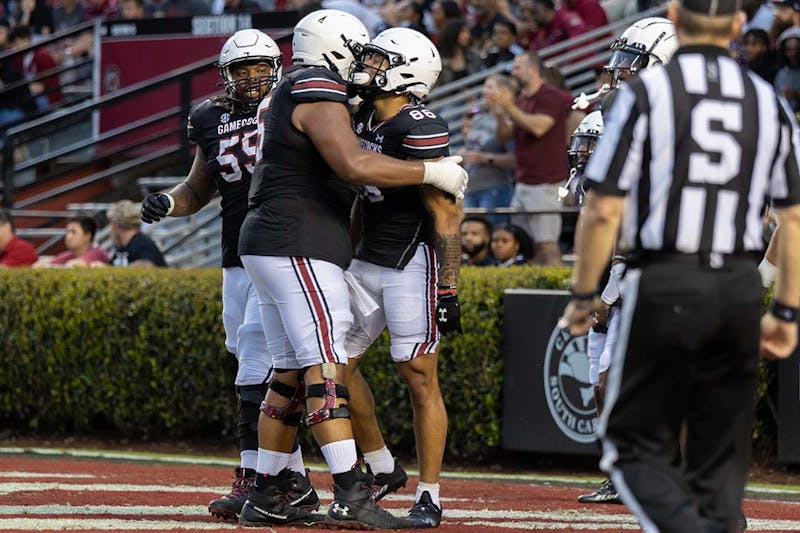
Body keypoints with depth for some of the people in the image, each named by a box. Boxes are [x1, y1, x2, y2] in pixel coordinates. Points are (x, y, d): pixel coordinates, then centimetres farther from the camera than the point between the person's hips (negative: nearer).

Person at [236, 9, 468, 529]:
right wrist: (432, 173, -17)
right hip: (298, 248, -10)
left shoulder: (286, 98, 21)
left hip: (269, 248, 10)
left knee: (291, 375, 12)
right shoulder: (319, 99, -11)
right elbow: (355, 165, -25)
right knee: (325, 368, -15)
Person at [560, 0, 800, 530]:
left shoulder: (646, 92, -4)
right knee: (720, 456, 11)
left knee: (636, 447, 2)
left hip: (665, 286, -4)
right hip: (741, 288, 4)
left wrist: (583, 296, 4)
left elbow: (604, 211, -7)